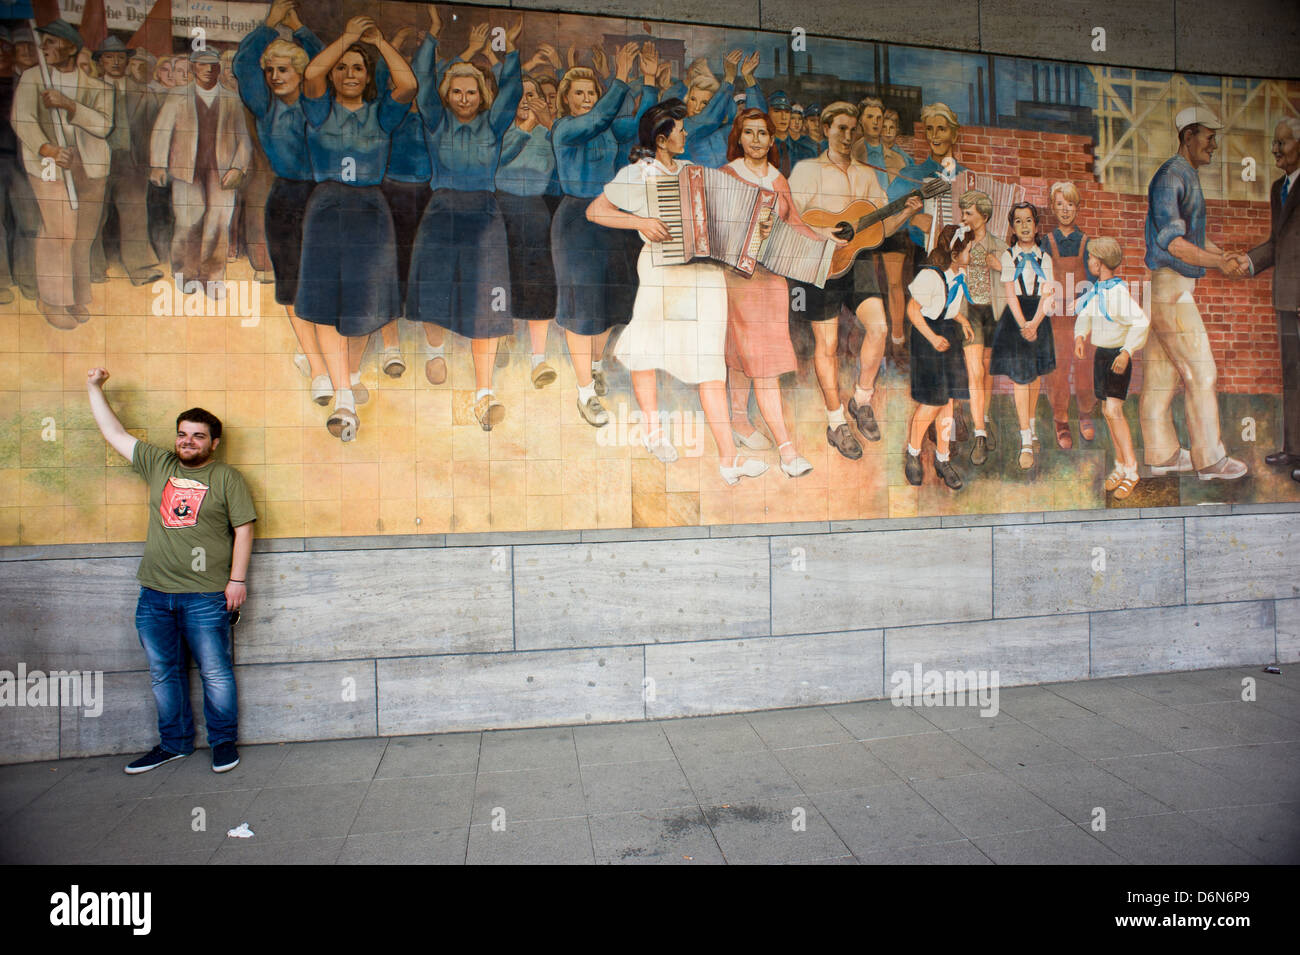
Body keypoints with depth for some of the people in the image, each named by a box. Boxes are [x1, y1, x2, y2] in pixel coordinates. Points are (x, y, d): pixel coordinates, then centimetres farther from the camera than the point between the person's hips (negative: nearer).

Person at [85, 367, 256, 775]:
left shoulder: (227, 477, -2)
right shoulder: (157, 463, 11)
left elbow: (244, 529, -5)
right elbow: (113, 432, 18)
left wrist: (237, 579, -10)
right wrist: (94, 388, 18)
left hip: (206, 596, -5)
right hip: (154, 594, 5)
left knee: (215, 672, 2)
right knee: (163, 673, 13)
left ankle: (223, 742, 17)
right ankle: (173, 742, 27)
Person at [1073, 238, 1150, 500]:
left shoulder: (1118, 291, -19)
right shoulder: (1096, 289, 8)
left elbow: (1141, 322, -27)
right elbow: (1085, 316, 13)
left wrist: (1127, 352, -35)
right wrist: (1080, 336, -6)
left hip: (1118, 356, -9)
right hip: (1100, 354, 9)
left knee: (1113, 410, -16)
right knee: (1107, 411, 11)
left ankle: (1131, 470, -11)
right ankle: (1120, 466, 21)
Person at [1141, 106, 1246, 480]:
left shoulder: (1188, 177, 20)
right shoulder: (1170, 177, -12)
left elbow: (1195, 236, 26)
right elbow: (1173, 242, -21)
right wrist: (1220, 263, -17)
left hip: (1176, 288, 10)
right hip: (1170, 286, -10)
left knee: (1162, 373, 10)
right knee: (1200, 372, -6)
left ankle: (1162, 454, 15)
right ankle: (1210, 459, 2)